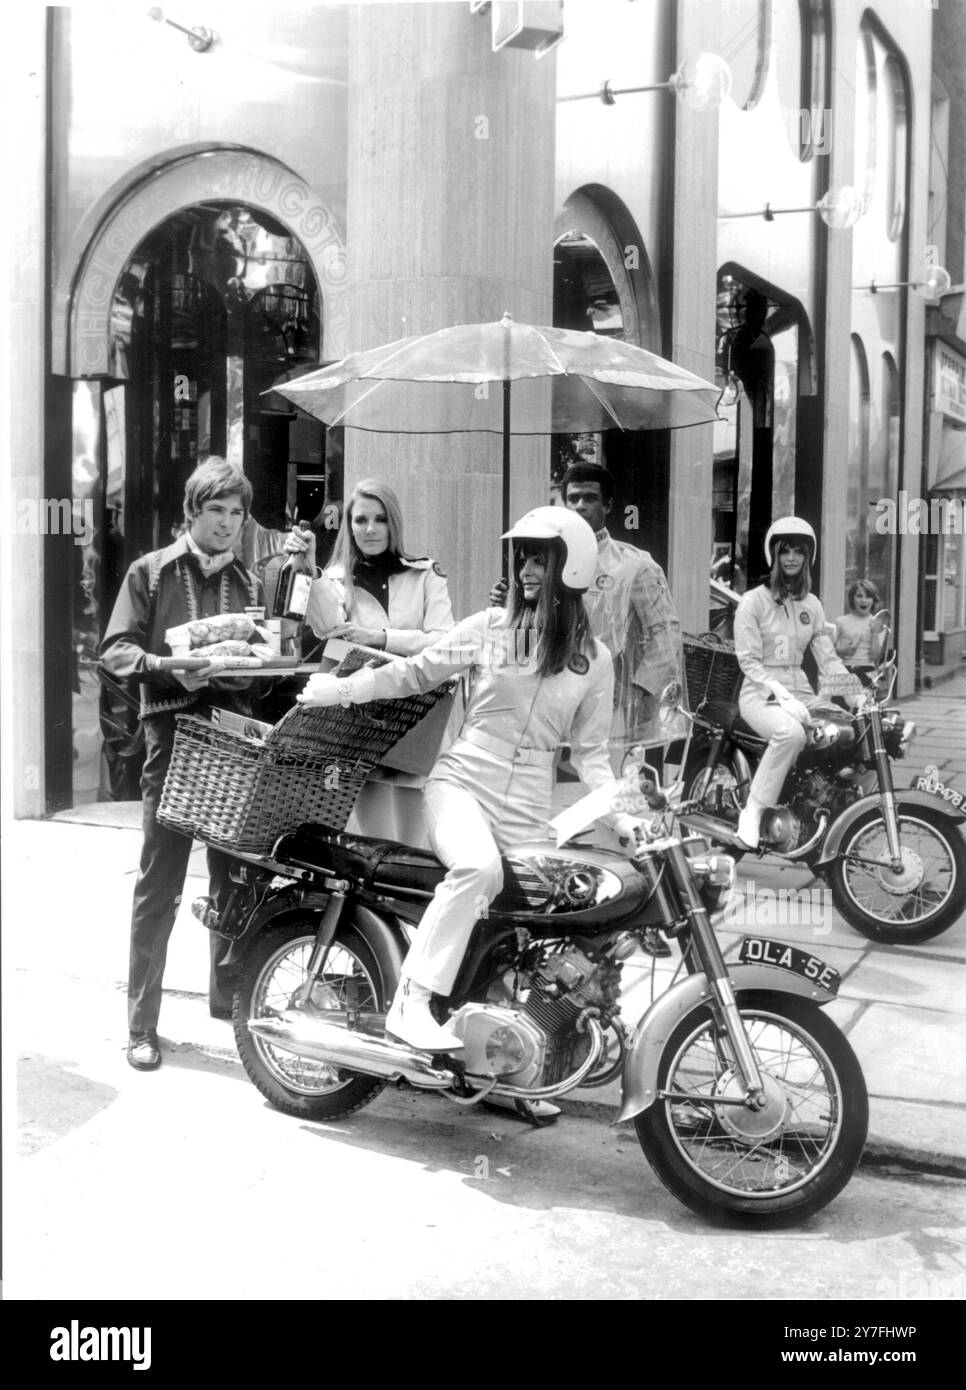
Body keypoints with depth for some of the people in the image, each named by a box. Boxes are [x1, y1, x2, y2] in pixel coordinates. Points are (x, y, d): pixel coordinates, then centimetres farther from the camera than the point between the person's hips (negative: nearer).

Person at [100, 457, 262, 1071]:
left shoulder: (251, 584, 17)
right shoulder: (151, 573, 5)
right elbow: (116, 650, -2)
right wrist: (171, 669, -19)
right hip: (173, 728, -4)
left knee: (236, 878, 10)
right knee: (159, 884, -3)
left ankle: (230, 995, 26)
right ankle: (142, 1022, 4)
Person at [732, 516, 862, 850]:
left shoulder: (811, 605, 14)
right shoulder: (753, 601, -3)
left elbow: (827, 657, 9)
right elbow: (749, 660, -10)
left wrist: (858, 695, -7)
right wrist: (782, 696, -24)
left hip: (800, 692, 6)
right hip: (761, 695, -5)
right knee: (790, 732, -38)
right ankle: (753, 812, -26)